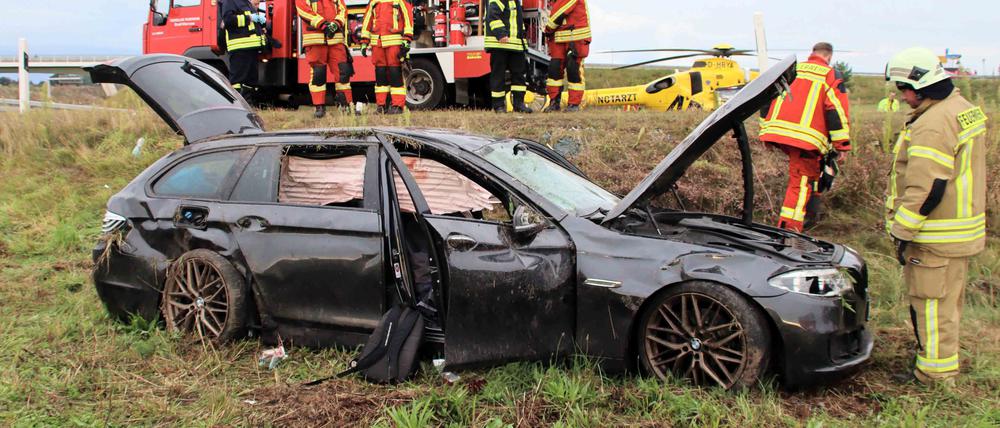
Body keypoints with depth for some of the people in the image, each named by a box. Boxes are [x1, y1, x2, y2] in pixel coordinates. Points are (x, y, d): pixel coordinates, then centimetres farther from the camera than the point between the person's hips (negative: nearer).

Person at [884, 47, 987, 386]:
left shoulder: (932, 126, -23)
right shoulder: (965, 110, 11)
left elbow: (925, 190, -25)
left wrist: (903, 232, -18)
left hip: (936, 238, -11)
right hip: (963, 228, 11)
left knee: (932, 305, -1)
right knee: (945, 303, 21)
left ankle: (935, 377, 8)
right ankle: (943, 364, 35)